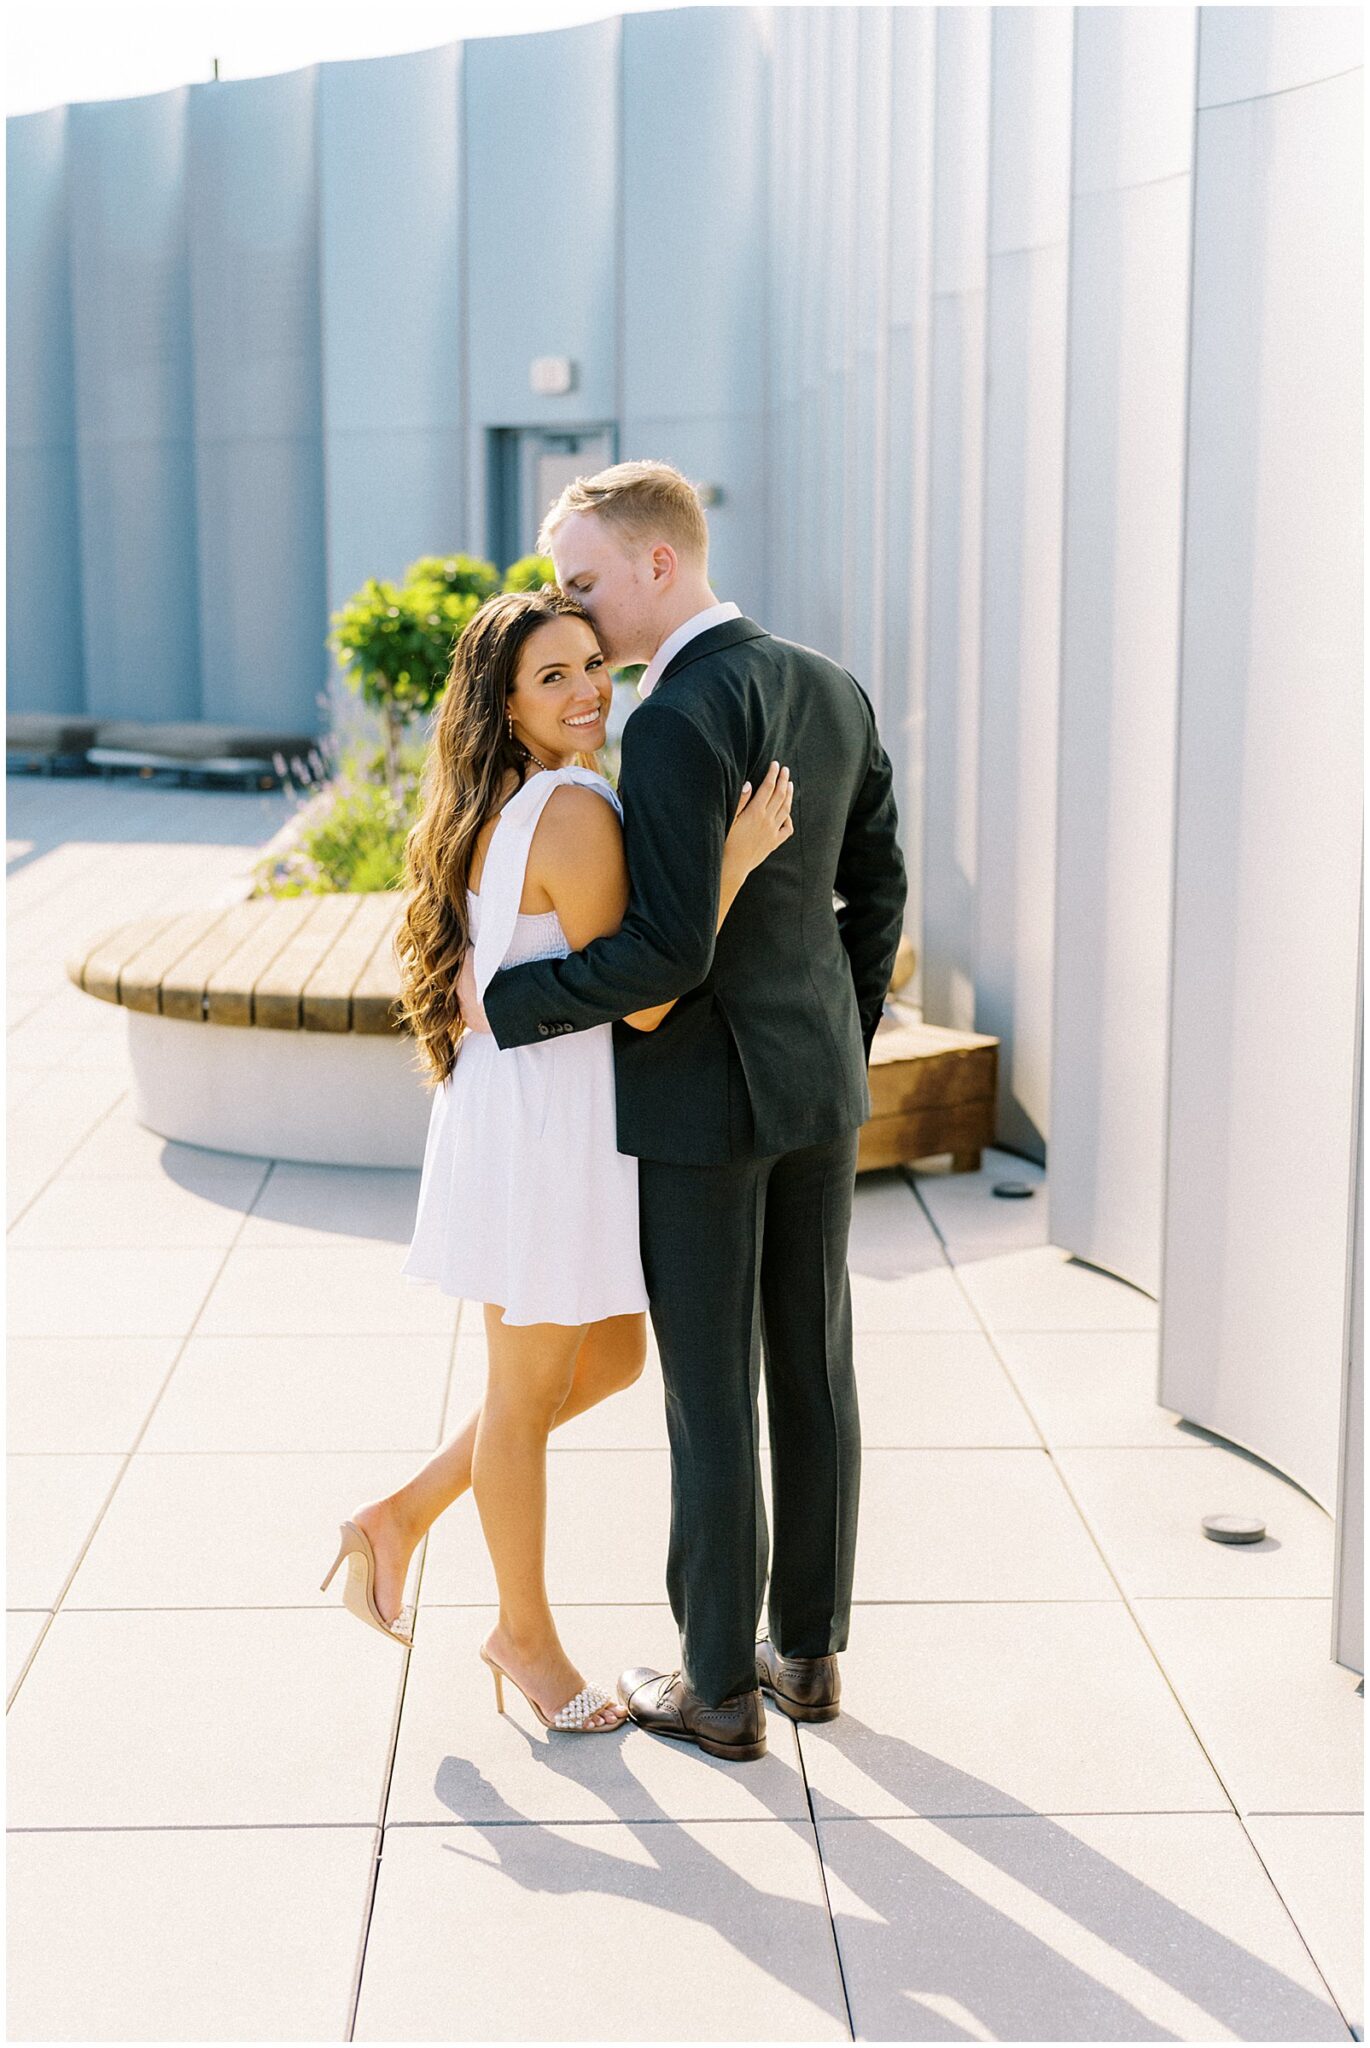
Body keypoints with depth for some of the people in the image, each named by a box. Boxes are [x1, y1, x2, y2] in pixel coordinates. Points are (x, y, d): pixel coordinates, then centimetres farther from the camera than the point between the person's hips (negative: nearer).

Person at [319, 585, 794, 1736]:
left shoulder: (510, 806, 9)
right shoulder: (574, 814, -21)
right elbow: (640, 1000, -19)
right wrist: (735, 864, -22)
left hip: (561, 1116, 10)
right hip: (543, 1122, -10)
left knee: (613, 1356, 22)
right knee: (530, 1392, 8)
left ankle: (400, 1517, 29)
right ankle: (527, 1638, 28)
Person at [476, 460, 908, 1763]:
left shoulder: (675, 720, -22)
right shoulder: (833, 691, 5)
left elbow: (671, 951, -25)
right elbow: (877, 889, 12)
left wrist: (507, 998, -13)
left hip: (698, 1094, -8)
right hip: (817, 1087, 8)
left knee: (708, 1395, 4)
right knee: (811, 1370, 15)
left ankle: (720, 1690, 16)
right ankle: (808, 1651, 28)